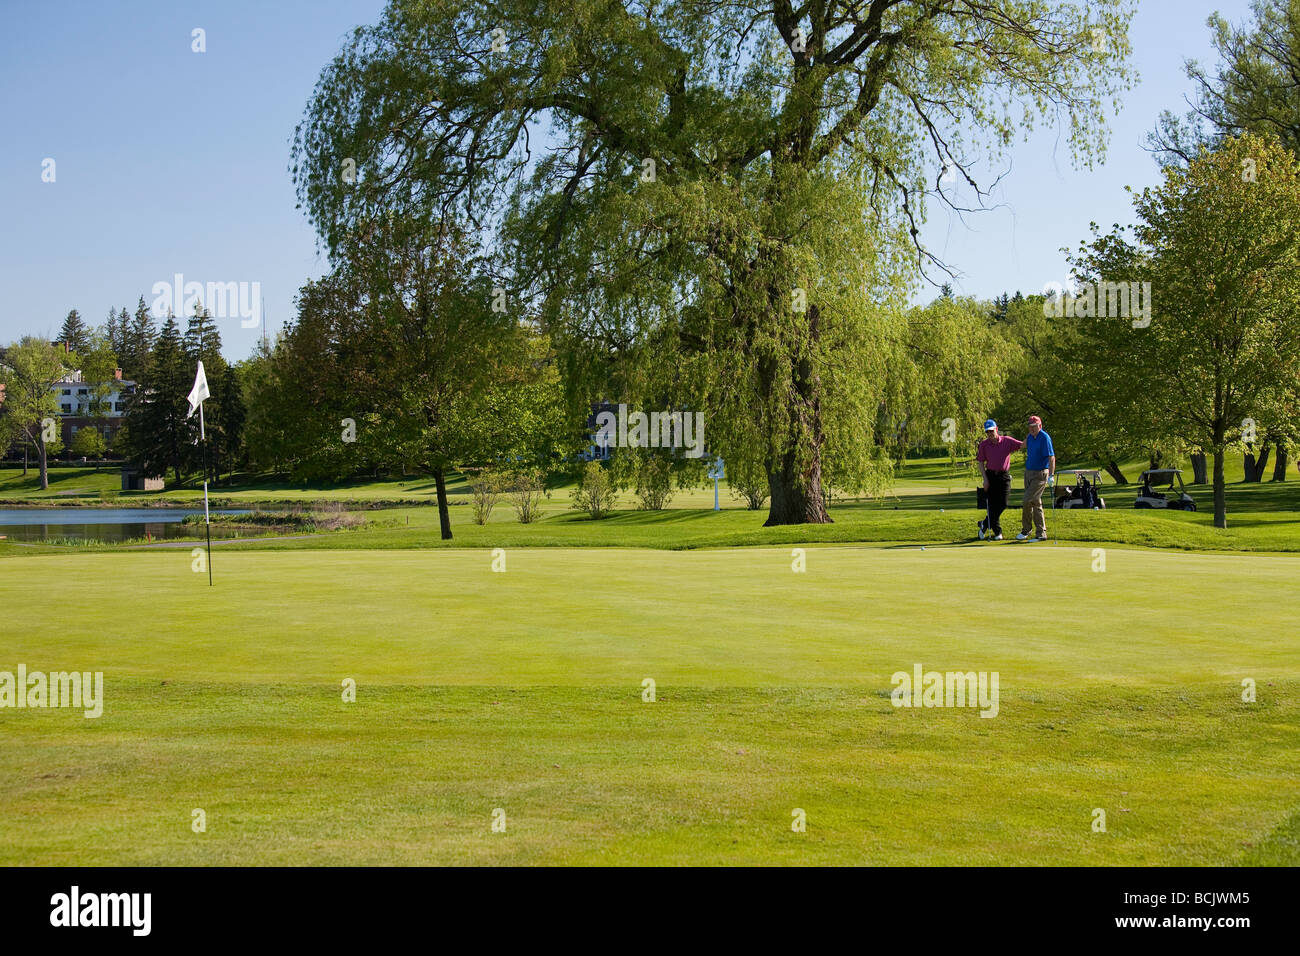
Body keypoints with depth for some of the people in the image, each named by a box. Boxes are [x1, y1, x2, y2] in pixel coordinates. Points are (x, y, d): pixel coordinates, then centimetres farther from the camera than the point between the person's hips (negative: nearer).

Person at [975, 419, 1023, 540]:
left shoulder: (1007, 441, -2)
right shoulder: (984, 444, 0)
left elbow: (1022, 445, -9)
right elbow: (980, 462, 2)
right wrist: (985, 479, -5)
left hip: (1004, 476, 0)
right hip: (991, 475, 0)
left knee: (1003, 504, -2)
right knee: (993, 505, -1)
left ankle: (984, 524, 17)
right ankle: (997, 532, 11)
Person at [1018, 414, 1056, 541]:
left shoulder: (1045, 438, -16)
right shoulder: (1029, 437, 8)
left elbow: (1051, 457, -22)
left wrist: (1051, 475, -29)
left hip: (1040, 474, -8)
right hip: (1028, 472, 8)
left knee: (1028, 500, -12)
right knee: (1036, 503, 10)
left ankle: (1026, 530, 2)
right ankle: (1041, 533, 16)